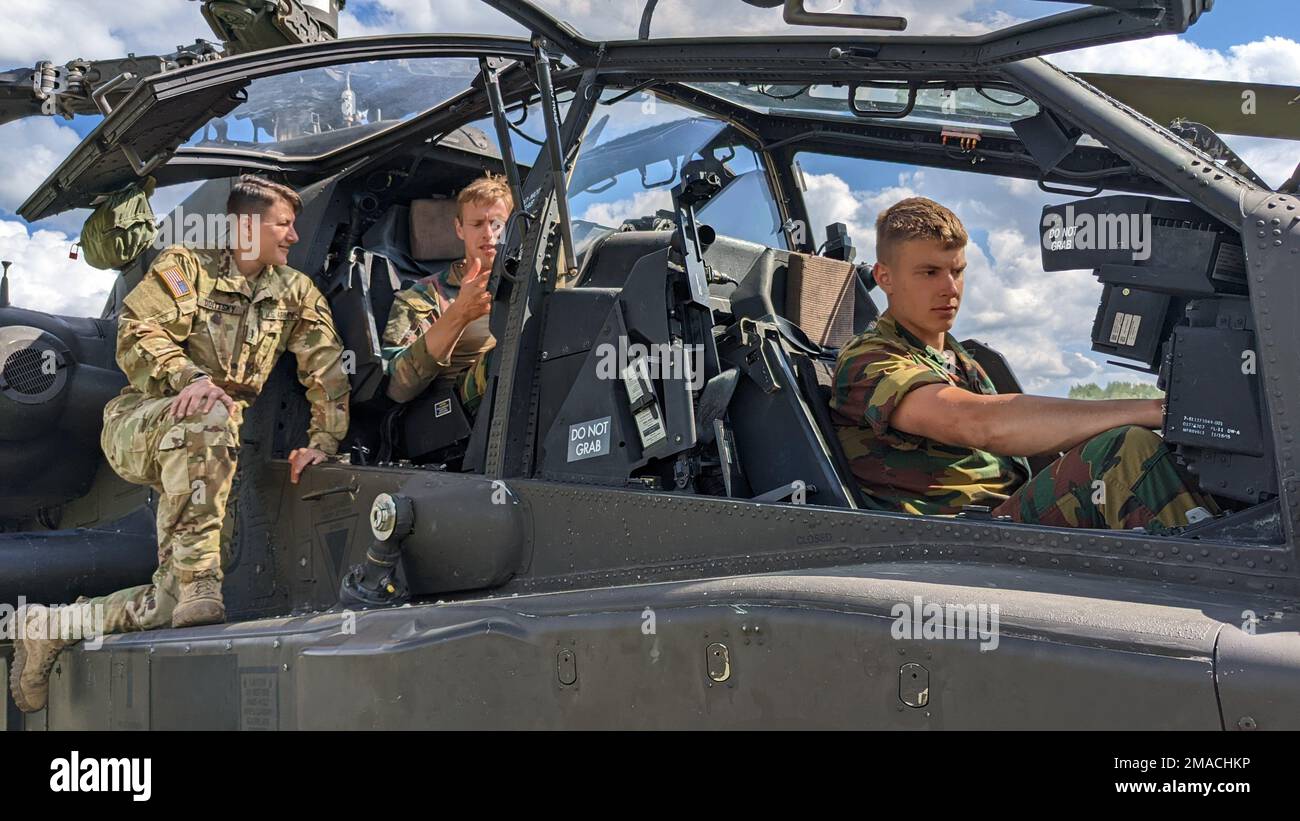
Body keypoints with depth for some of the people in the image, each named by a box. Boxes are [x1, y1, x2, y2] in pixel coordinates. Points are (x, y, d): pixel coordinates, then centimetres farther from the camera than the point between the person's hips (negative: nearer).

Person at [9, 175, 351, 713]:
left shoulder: (295, 294, 9)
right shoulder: (184, 267, -2)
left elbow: (327, 371, 8)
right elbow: (137, 334, -13)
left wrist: (324, 441, -3)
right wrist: (188, 379, -30)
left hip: (200, 449, 5)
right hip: (138, 425, -5)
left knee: (175, 602, -8)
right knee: (208, 419, -42)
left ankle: (52, 628, 10)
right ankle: (196, 581, -42)